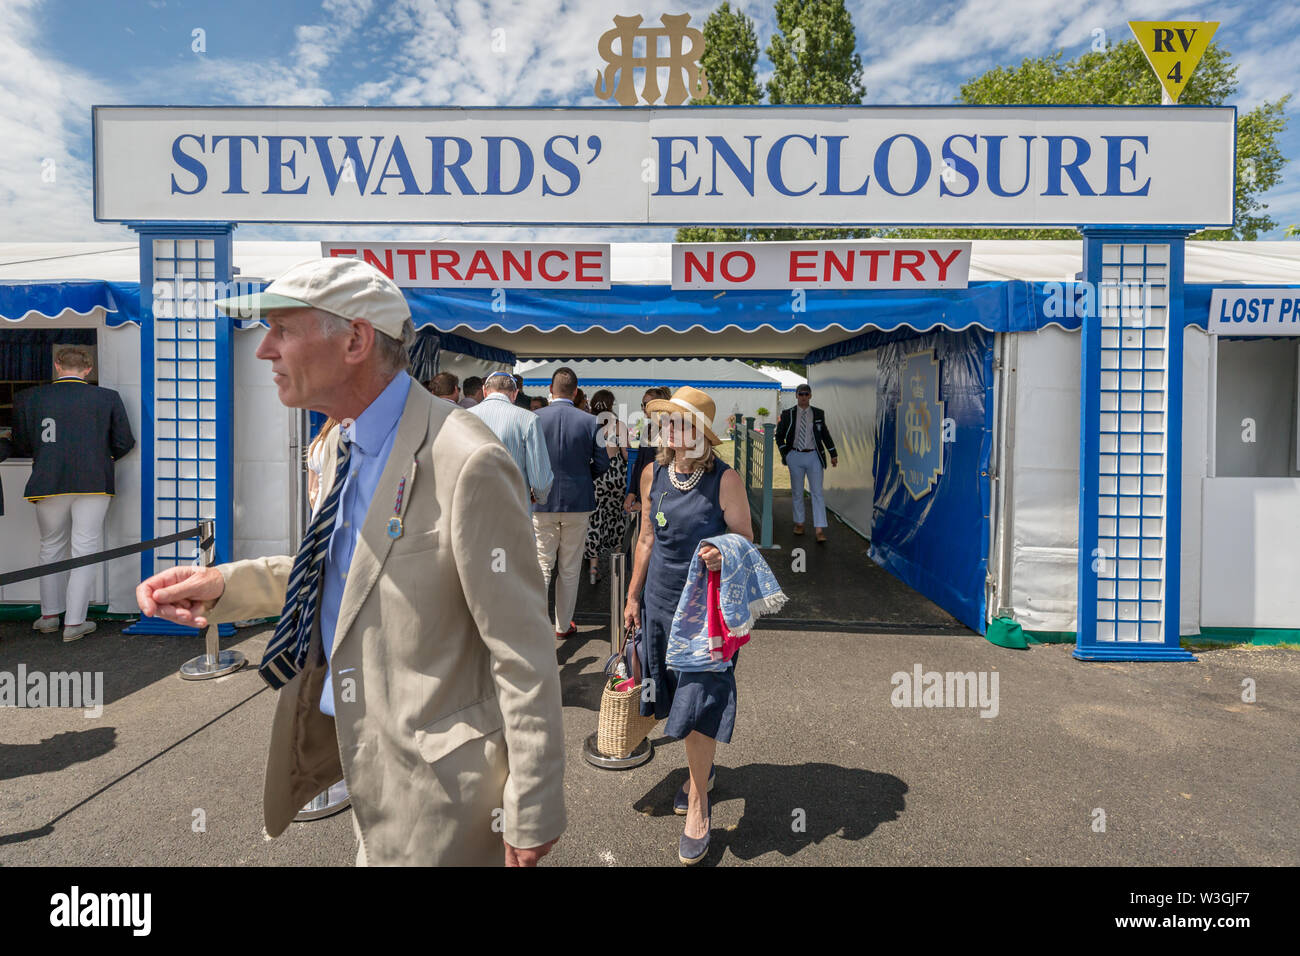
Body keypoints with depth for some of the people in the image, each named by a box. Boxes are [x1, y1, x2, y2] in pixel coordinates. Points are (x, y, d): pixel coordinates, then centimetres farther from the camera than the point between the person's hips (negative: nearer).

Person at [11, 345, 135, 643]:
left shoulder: (28, 398, 4)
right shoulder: (108, 398, -1)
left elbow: (21, 447, 10)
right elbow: (124, 443, 2)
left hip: (47, 483, 2)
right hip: (93, 483, -2)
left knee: (52, 548, 19)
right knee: (85, 550, 3)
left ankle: (49, 615, 28)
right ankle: (74, 623, 4)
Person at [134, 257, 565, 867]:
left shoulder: (467, 465, -27)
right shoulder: (346, 444, 3)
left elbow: (523, 655, -23)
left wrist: (532, 813, -16)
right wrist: (222, 586, 2)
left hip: (434, 782, -8)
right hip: (360, 752, 8)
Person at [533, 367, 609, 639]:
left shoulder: (534, 419, -9)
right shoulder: (590, 422, -7)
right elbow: (602, 463, -3)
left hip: (542, 502, 0)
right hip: (578, 501, 1)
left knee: (542, 565, 8)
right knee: (570, 569, 12)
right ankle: (563, 626, 23)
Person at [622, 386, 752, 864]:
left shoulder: (725, 479, -15)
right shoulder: (654, 474, -1)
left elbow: (746, 541, -8)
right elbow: (647, 540, 9)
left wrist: (724, 556, -30)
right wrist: (633, 596, 13)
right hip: (660, 603, 5)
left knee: (699, 703, 1)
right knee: (679, 697, 18)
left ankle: (698, 804, 21)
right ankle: (701, 768, 43)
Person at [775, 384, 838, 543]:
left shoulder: (819, 414, 4)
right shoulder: (787, 415, 1)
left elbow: (825, 434, 13)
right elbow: (779, 436, 6)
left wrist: (833, 454, 12)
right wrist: (784, 454, -3)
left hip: (814, 456, 0)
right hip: (795, 457, 0)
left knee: (817, 492, -6)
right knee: (797, 492, 10)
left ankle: (820, 530, -8)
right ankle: (799, 523, 24)